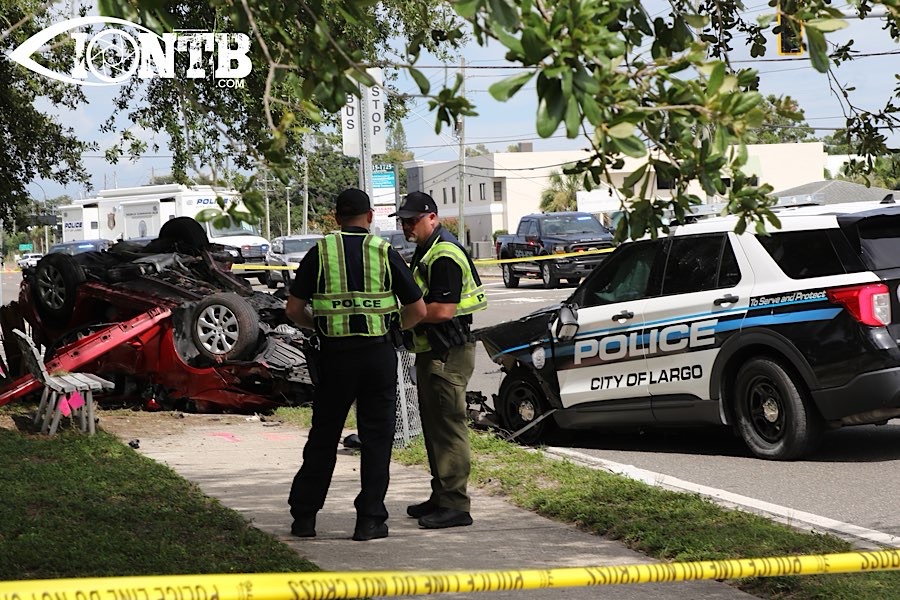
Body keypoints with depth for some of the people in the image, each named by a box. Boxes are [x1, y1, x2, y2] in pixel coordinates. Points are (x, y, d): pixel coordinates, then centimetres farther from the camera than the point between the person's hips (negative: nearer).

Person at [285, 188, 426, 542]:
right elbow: (418, 310, 2)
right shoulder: (384, 252, 0)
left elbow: (294, 309, -1)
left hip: (335, 354, 1)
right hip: (379, 353, -1)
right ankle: (370, 520, 5)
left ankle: (304, 516, 15)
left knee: (323, 436, 12)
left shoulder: (320, 252, 0)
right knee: (377, 438, 7)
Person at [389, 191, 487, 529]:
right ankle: (441, 498, 25)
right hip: (431, 353, 11)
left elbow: (443, 310, -25)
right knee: (434, 427, 16)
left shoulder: (444, 255, -17)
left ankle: (455, 505, -7)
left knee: (449, 427, -9)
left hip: (448, 355, -11)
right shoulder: (425, 252, 17)